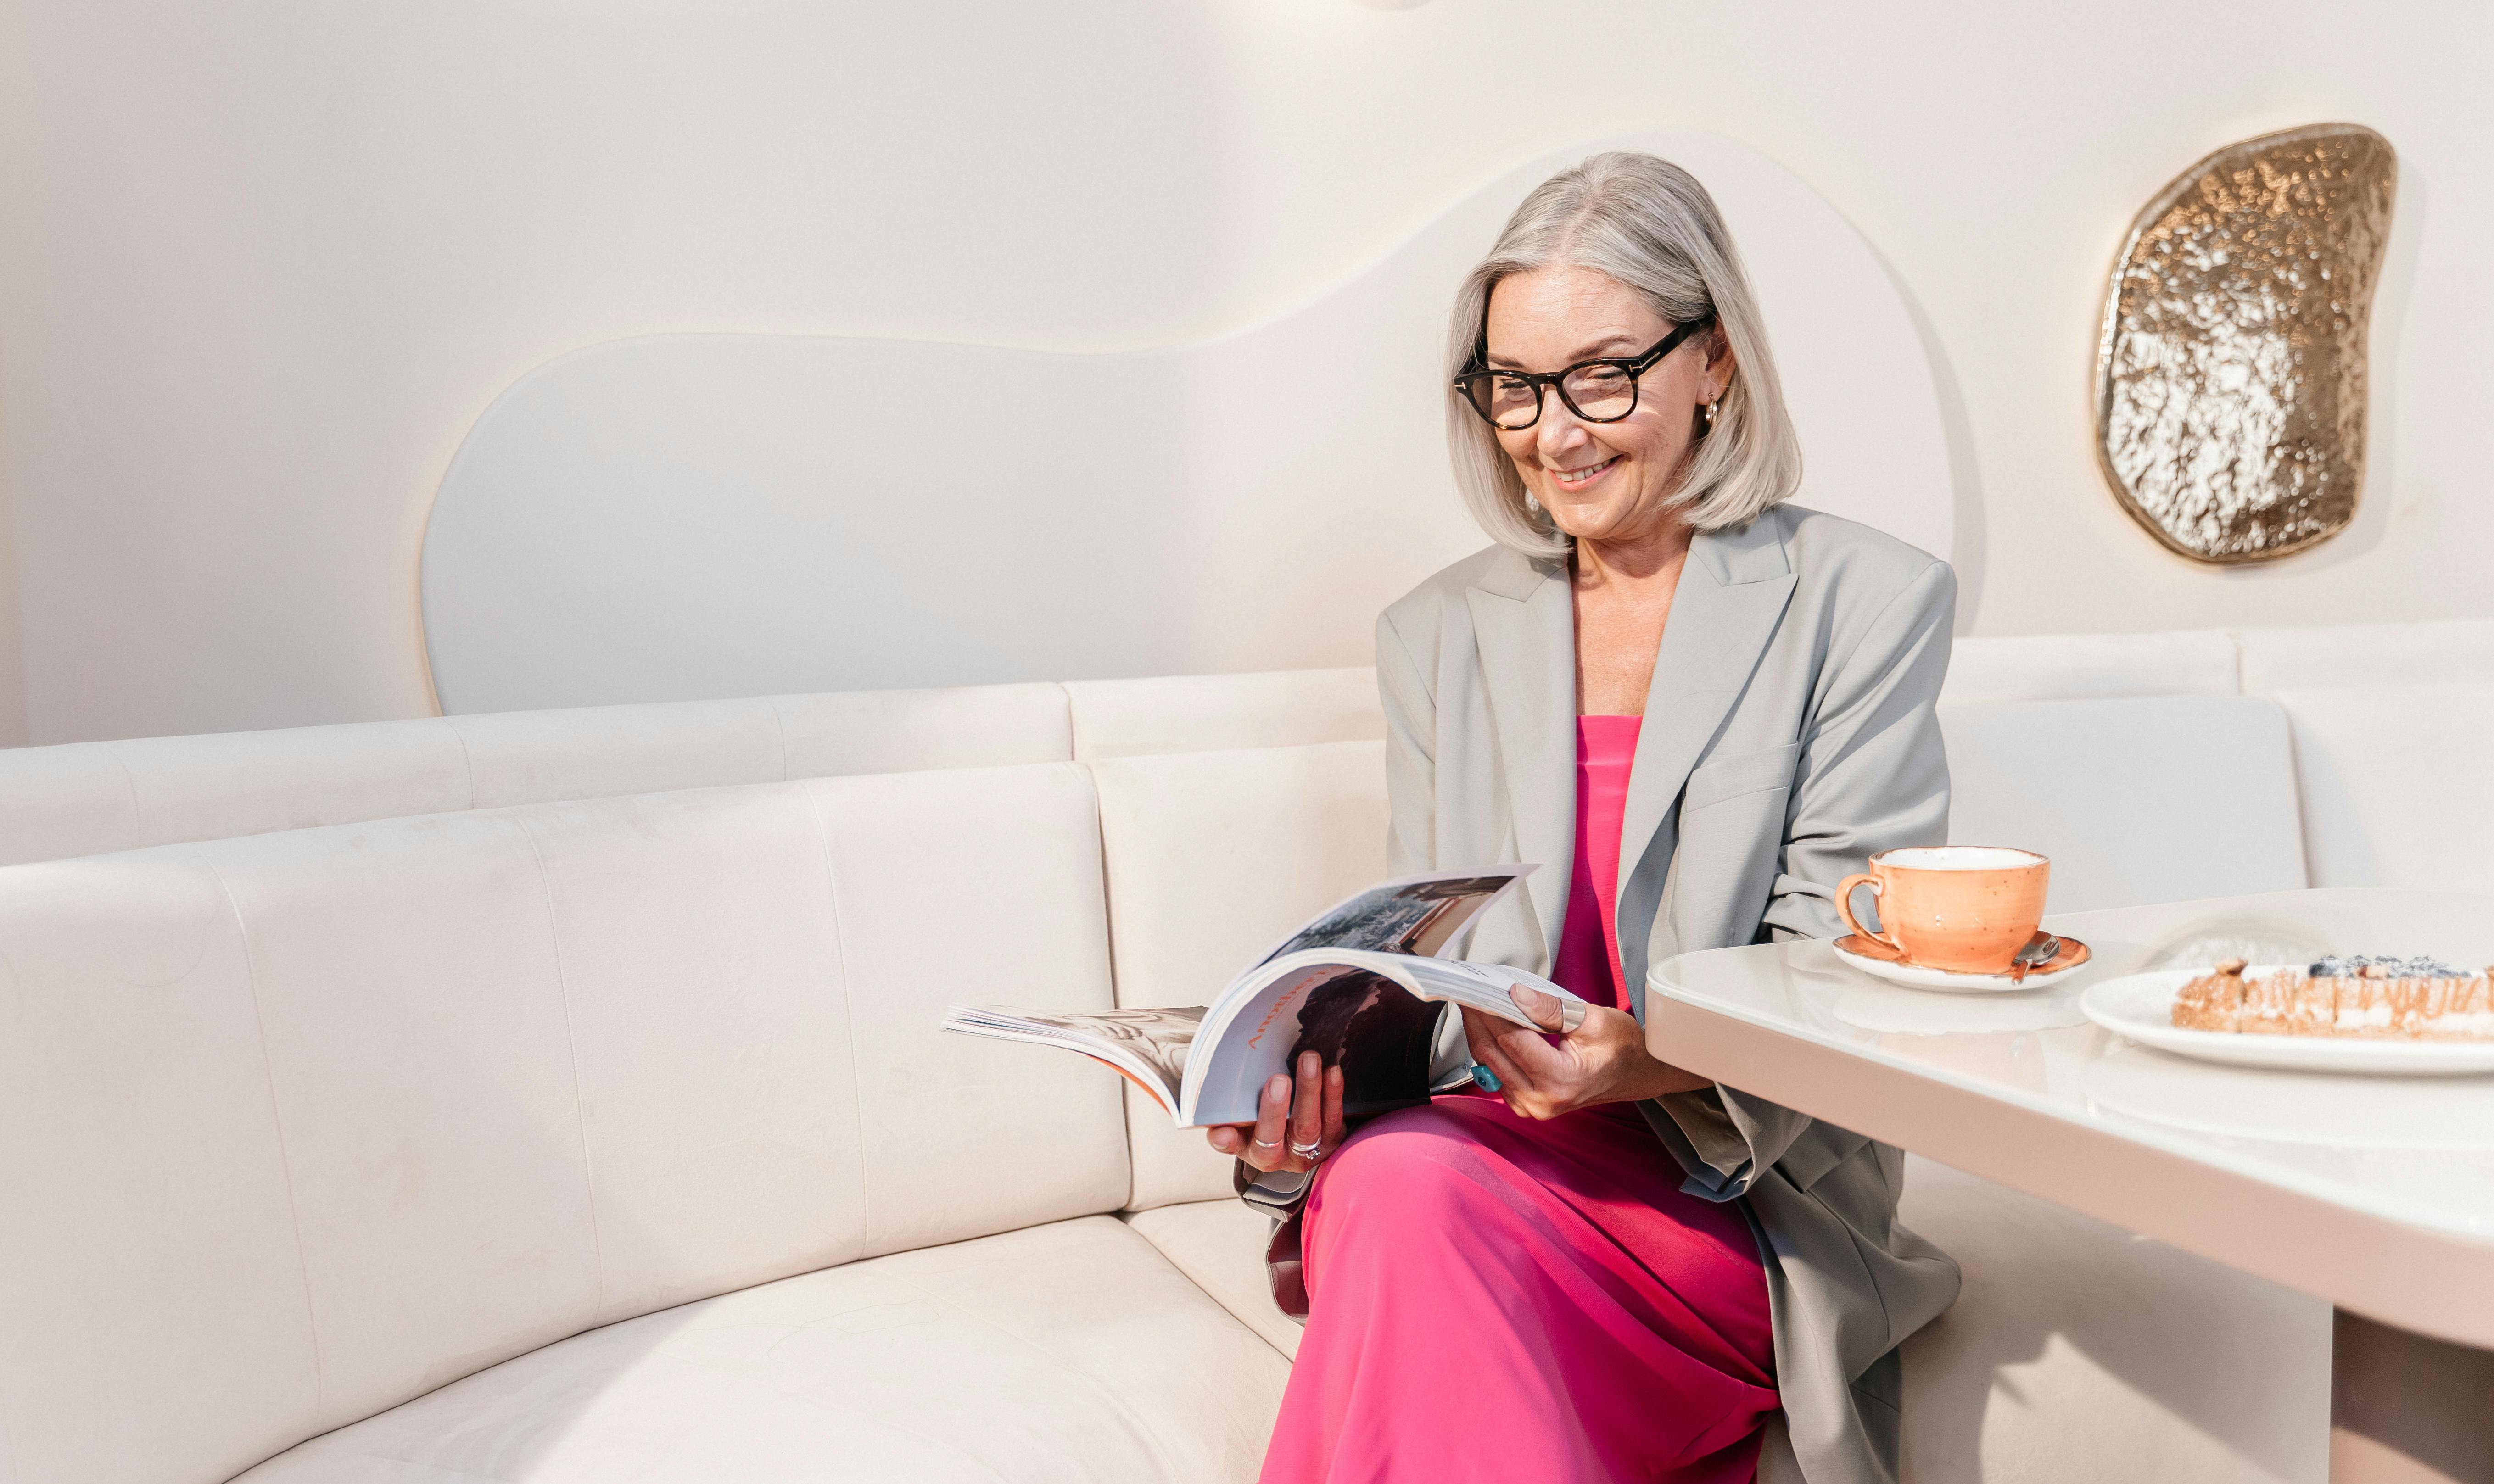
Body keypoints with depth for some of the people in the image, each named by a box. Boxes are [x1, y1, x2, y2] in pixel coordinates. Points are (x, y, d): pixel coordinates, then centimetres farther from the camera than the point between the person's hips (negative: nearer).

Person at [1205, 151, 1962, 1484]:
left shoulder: (1865, 603, 1)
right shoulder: (1436, 635, 13)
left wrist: (1650, 1064, -26)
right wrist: (1305, 1094, -14)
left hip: (1742, 1204, -3)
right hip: (1469, 1149, 3)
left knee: (1416, 1191, -32)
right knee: (1392, 1176, -33)